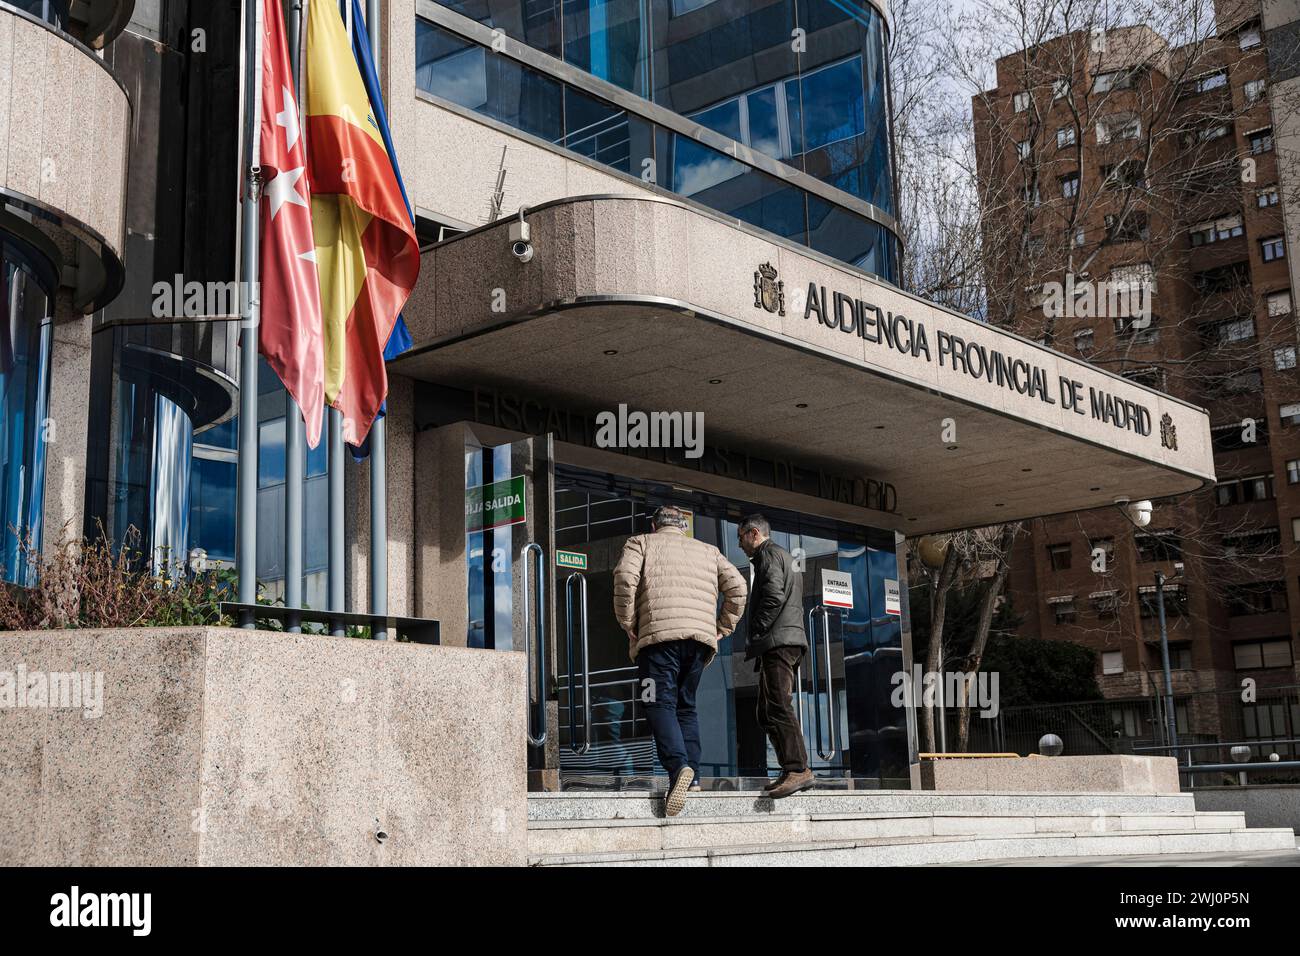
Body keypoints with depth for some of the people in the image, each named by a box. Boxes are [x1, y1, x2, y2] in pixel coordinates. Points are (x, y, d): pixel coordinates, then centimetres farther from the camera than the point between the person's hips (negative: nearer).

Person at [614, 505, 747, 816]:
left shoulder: (641, 543, 17)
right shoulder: (707, 550, 27)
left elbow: (625, 577, -4)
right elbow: (737, 586, 13)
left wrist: (627, 623, 3)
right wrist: (722, 627, 17)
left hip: (659, 634, -4)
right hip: (701, 636, 4)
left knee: (660, 703, -7)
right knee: (686, 705, 14)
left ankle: (678, 767, -29)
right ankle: (691, 775, 2)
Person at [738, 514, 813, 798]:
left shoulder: (769, 554, -1)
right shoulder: (787, 557, 30)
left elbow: (773, 596, -16)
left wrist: (755, 636, -13)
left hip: (777, 641, -10)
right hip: (792, 641, 10)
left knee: (776, 707, -17)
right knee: (770, 711, 10)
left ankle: (798, 769, -24)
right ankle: (792, 771, 6)